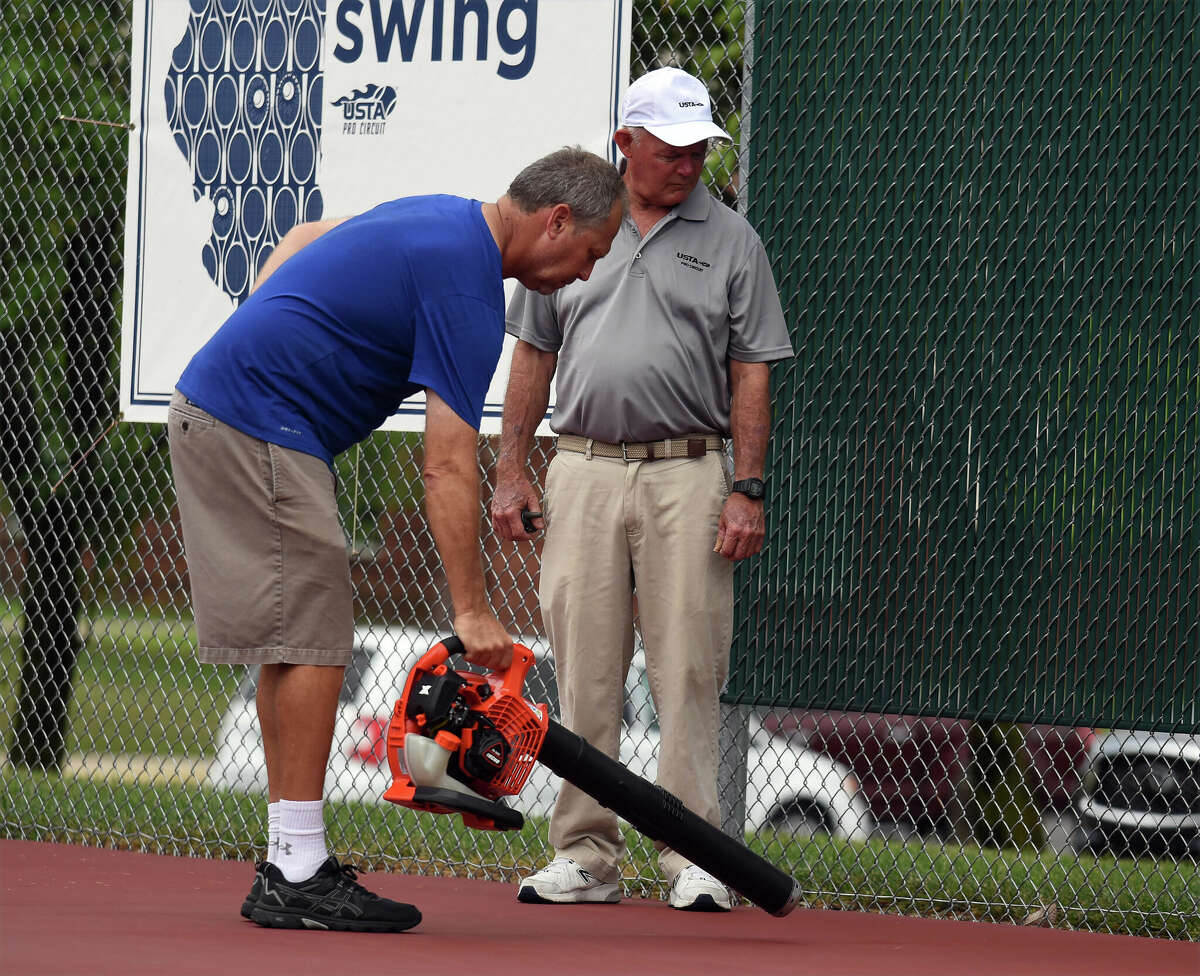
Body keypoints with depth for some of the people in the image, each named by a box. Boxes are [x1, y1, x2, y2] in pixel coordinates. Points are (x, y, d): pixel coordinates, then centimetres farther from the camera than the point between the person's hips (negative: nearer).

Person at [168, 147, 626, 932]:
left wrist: (258, 347, 21)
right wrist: (472, 611, -22)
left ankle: (289, 868, 12)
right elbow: (448, 467, -22)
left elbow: (306, 239, 29)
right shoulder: (466, 285, -18)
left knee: (298, 645, 11)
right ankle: (298, 875, -10)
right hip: (257, 428, -10)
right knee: (313, 643, -10)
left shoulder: (439, 219, 13)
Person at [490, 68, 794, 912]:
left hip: (688, 477, -2)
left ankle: (693, 858, -2)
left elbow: (751, 374, 3)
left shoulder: (730, 241, 6)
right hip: (583, 471, 2)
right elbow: (534, 356, 15)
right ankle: (586, 856, 6)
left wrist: (748, 489, -6)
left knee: (689, 675, -4)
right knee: (583, 675, 2)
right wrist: (512, 469, 7)